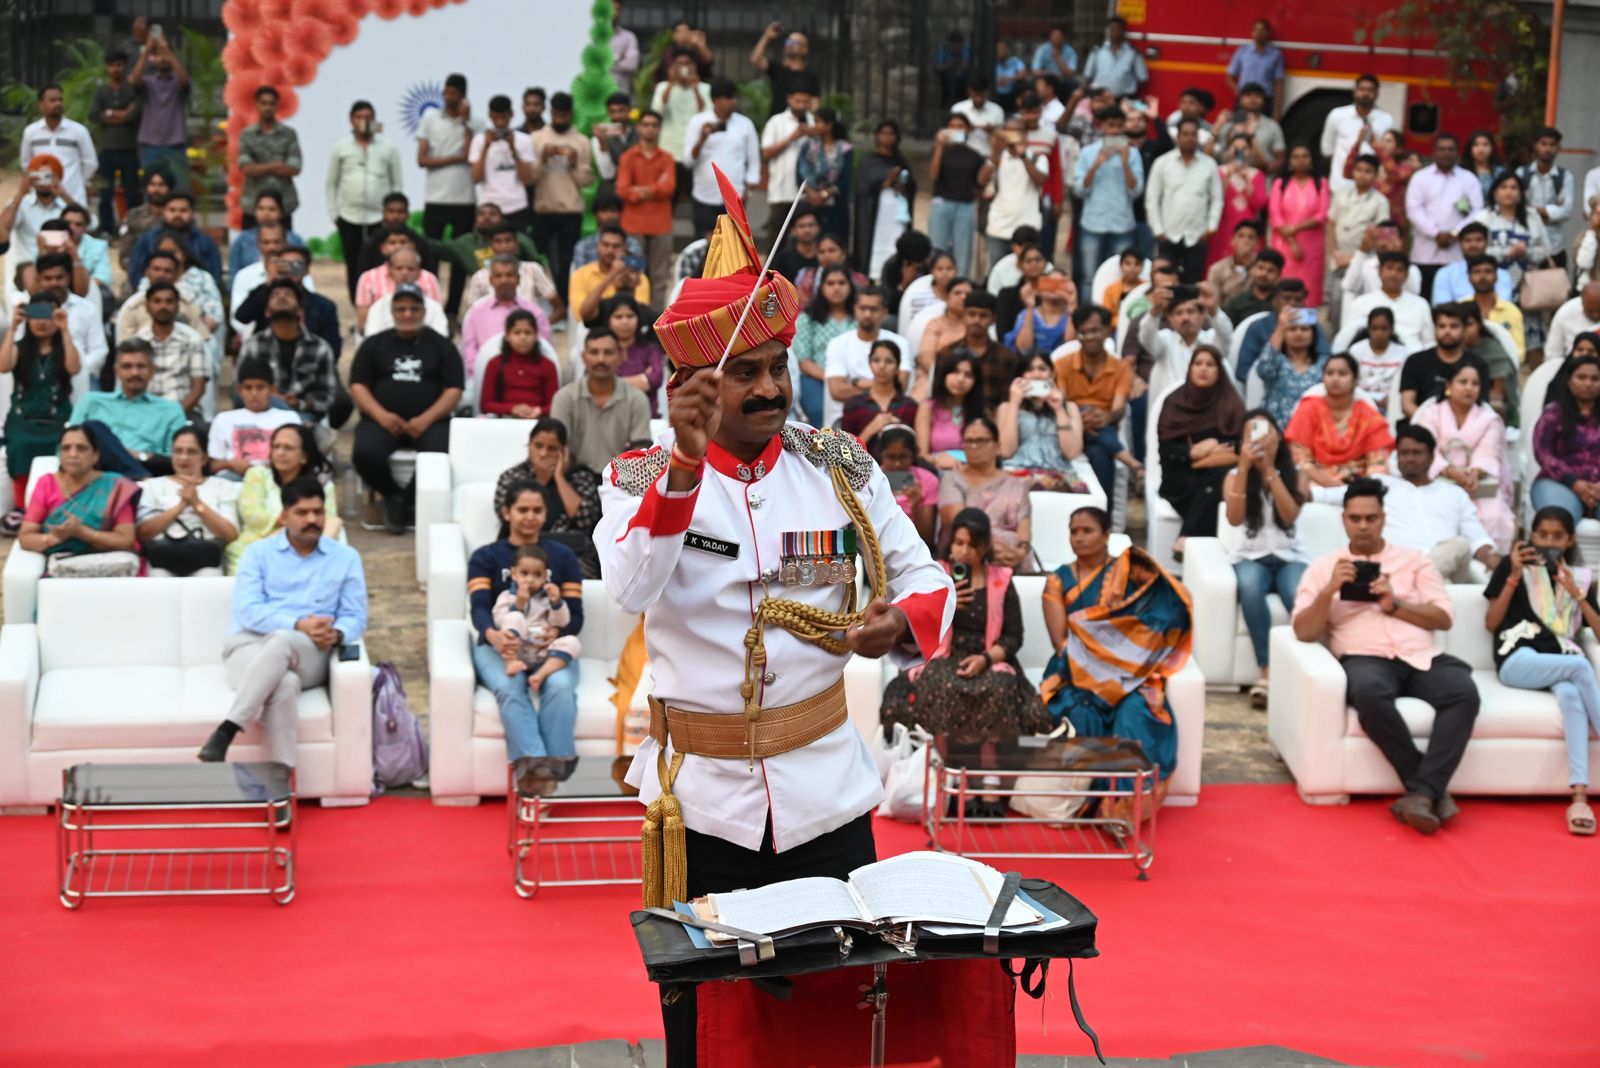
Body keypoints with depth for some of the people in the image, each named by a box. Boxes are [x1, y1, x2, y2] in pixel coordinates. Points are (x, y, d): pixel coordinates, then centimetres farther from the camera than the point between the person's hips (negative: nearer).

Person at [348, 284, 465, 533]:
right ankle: (393, 495, -2)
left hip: (429, 421, 0)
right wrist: (381, 415, -11)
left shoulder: (442, 346, 14)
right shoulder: (373, 345, 17)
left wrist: (426, 419, -12)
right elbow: (358, 386, 9)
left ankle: (405, 499, -7)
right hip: (383, 419, 1)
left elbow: (454, 390, 5)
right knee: (365, 453, -32)